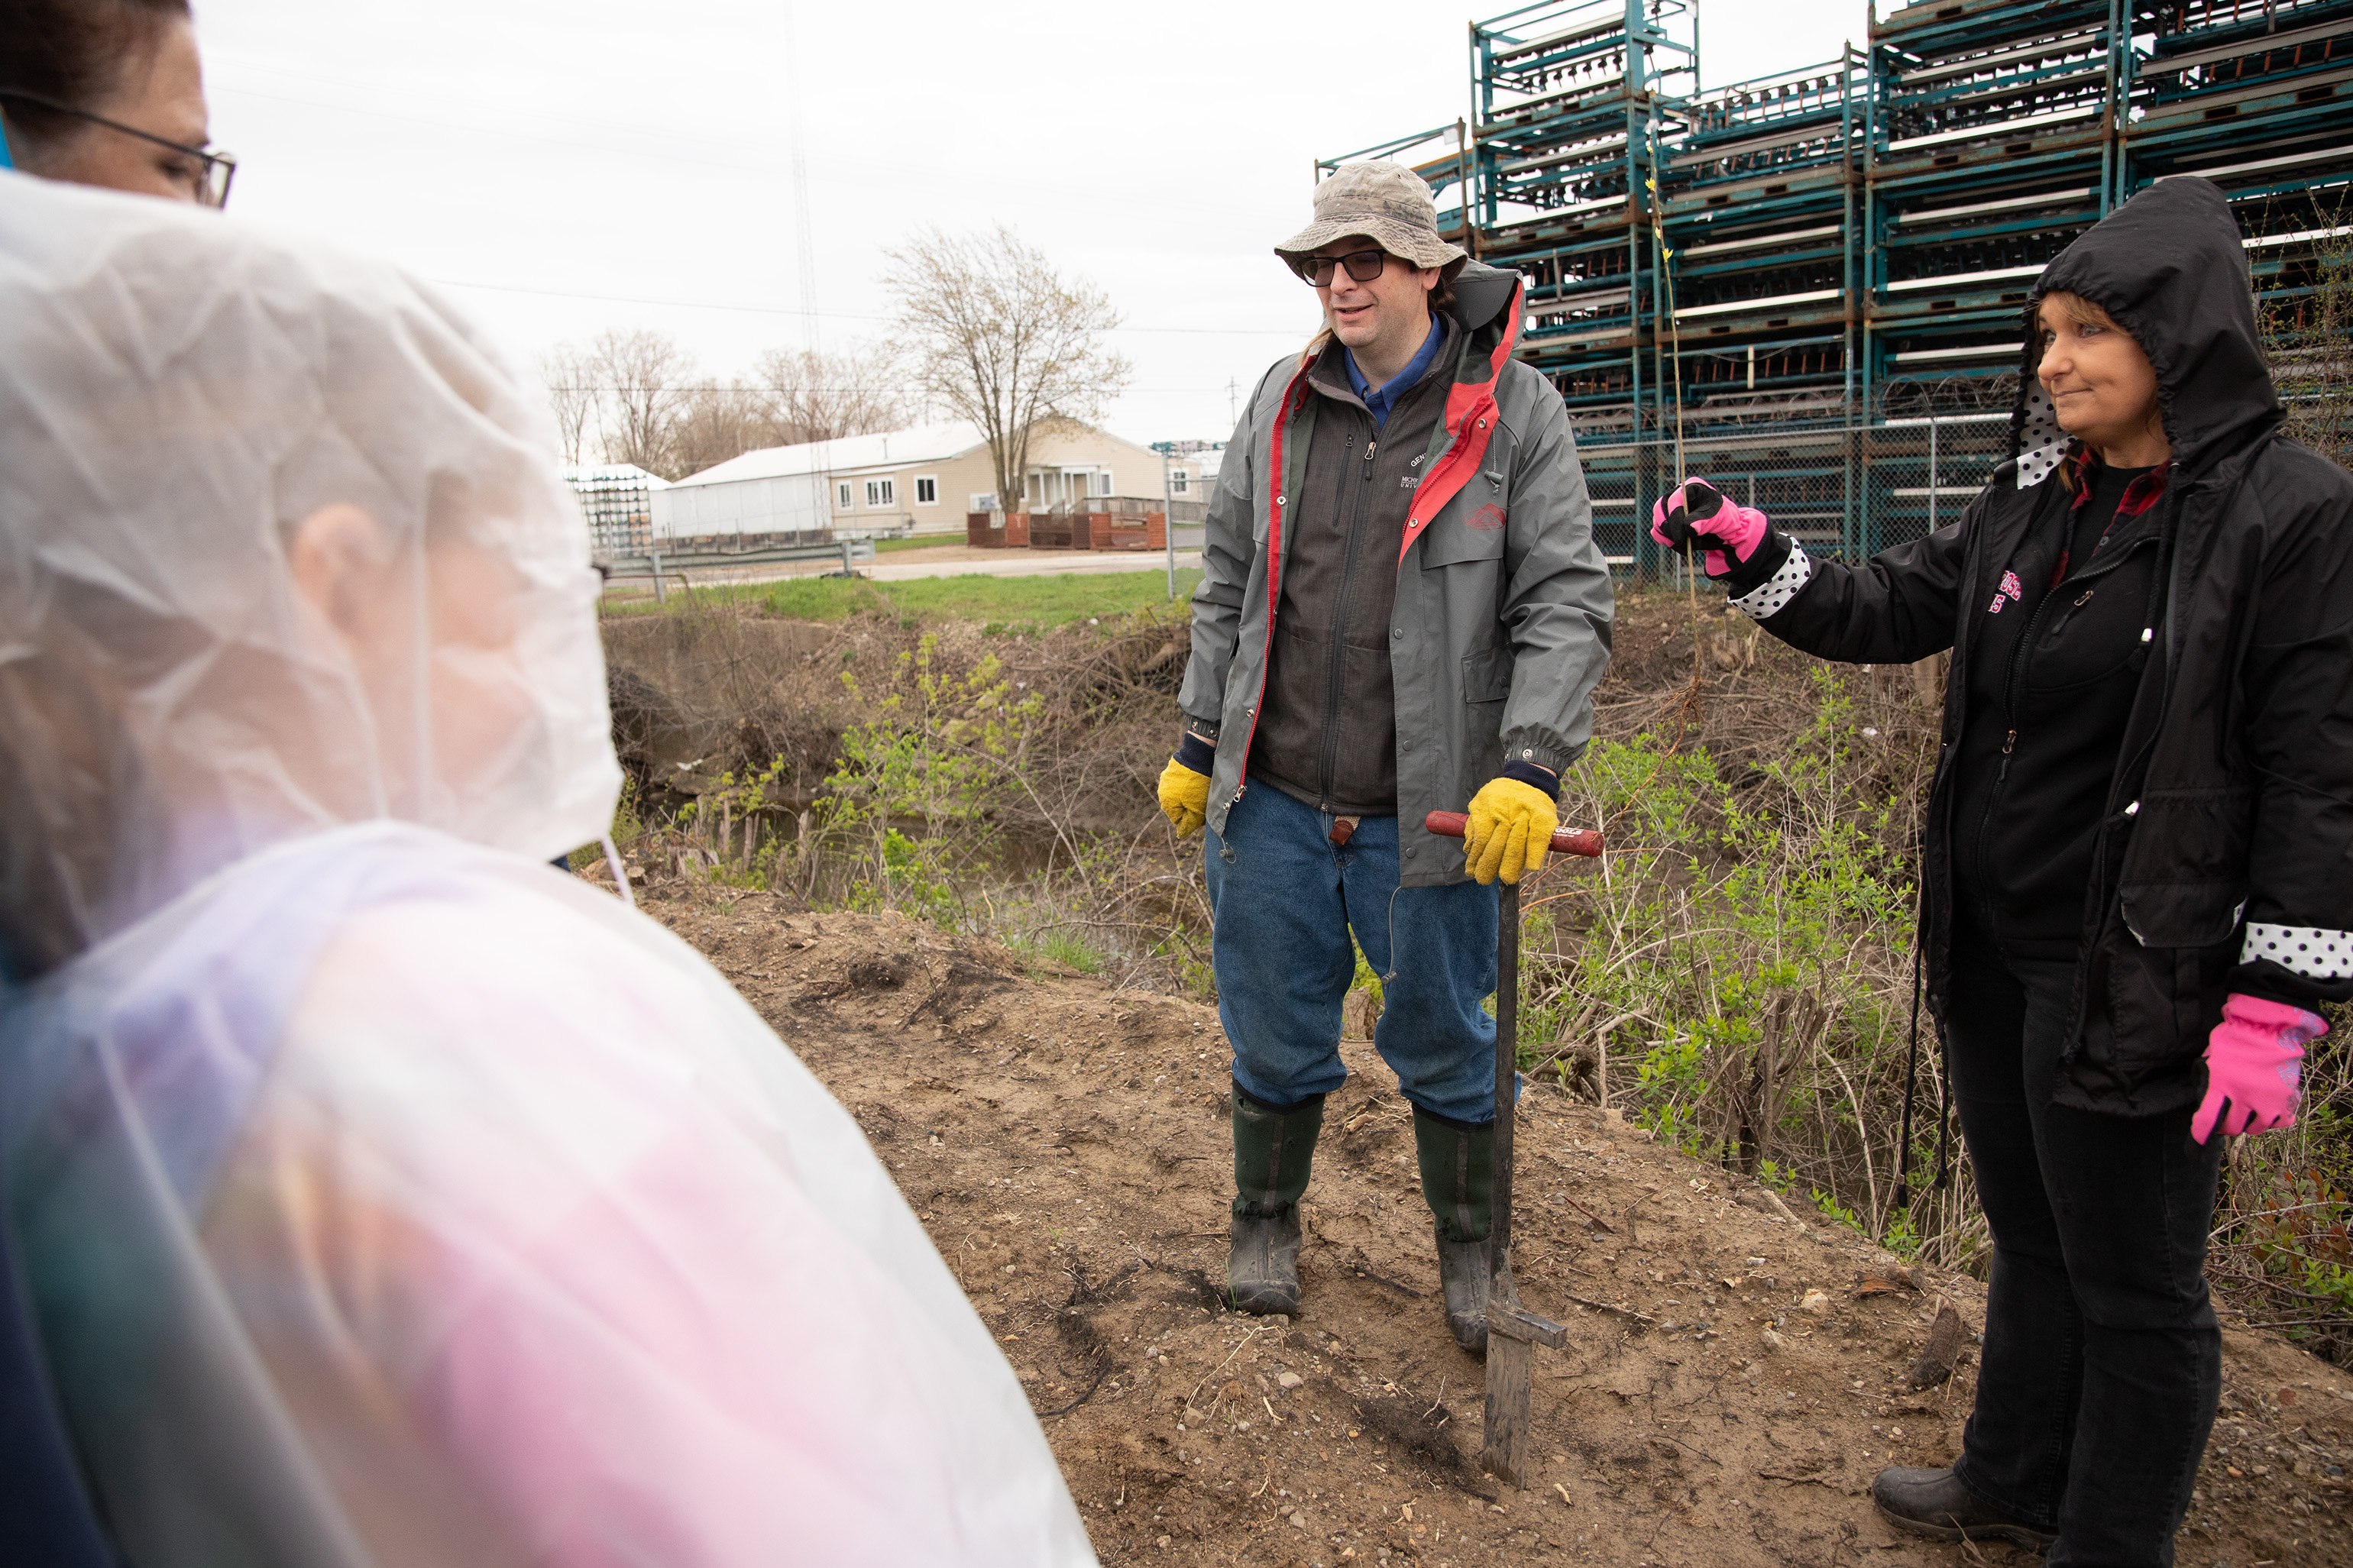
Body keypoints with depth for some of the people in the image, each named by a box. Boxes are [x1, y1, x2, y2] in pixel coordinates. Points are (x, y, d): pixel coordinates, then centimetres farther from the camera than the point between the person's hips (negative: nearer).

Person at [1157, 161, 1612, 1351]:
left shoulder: (1515, 412, -4)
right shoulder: (1281, 404, 6)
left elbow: (1566, 603, -8)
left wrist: (1530, 765, -21)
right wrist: (1201, 740, 13)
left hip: (1428, 812, -2)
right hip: (1272, 801, 3)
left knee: (1446, 1048, 13)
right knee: (1275, 1037, 16)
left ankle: (1472, 1252, 36)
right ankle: (1266, 1222, 41)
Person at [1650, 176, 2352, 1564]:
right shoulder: (2031, 501, 6)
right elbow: (1886, 613, 13)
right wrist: (1749, 552, -2)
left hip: (2133, 982, -7)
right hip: (1991, 952, 7)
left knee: (2132, 1284, 11)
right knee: (2032, 1242, 24)